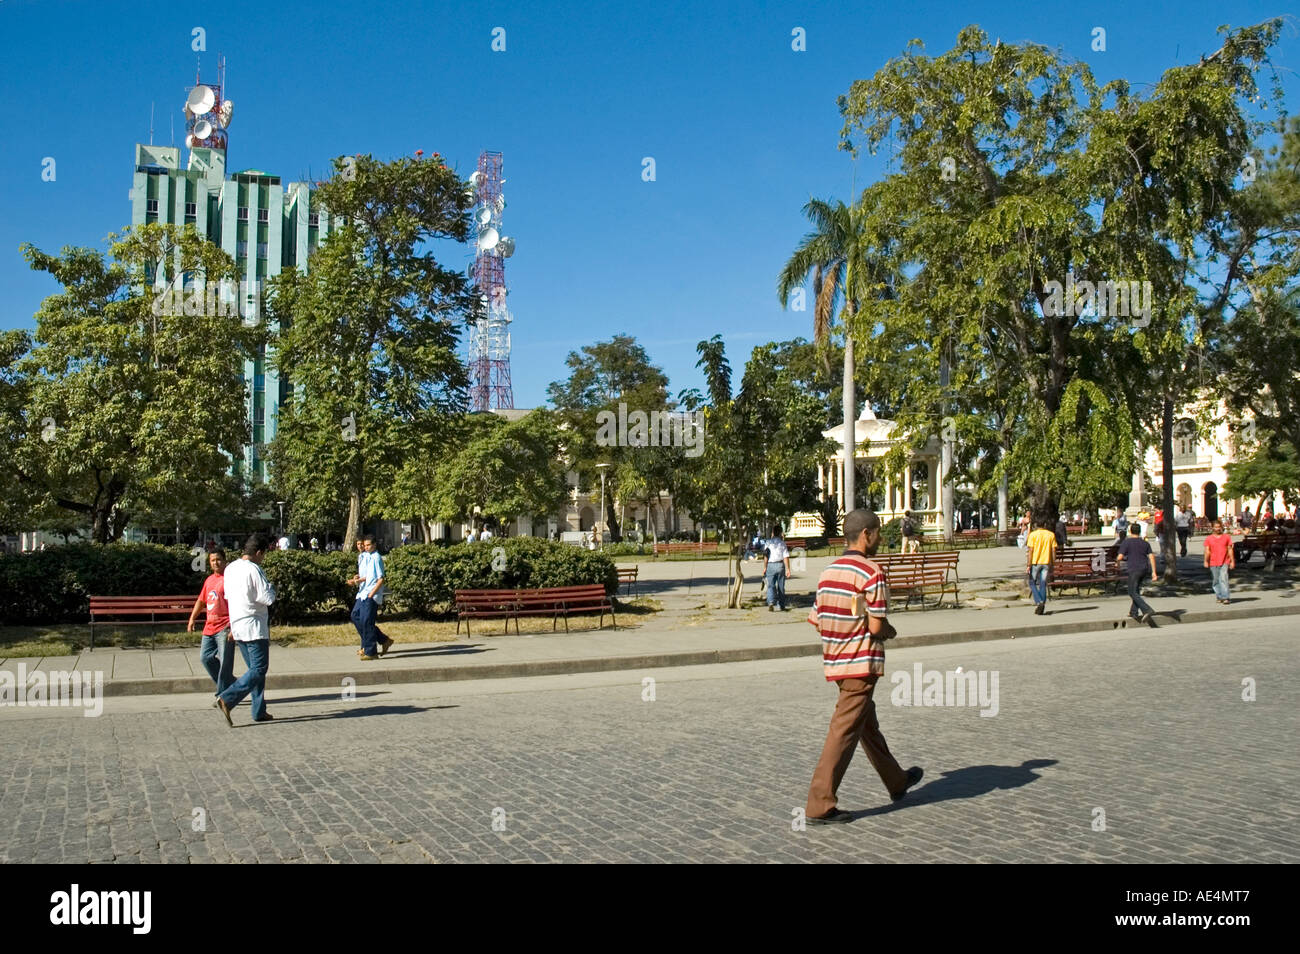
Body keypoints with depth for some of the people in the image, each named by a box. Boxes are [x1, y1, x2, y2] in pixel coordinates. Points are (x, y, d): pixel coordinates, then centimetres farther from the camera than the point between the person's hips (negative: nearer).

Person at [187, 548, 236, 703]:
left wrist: (233, 627, -21)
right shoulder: (209, 580, 17)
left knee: (225, 661, -5)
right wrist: (192, 619, 17)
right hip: (209, 627, 9)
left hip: (224, 628, -9)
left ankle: (223, 695, 3)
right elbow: (201, 600, 27)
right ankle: (231, 684, 20)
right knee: (205, 658, 9)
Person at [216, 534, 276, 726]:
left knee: (255, 668, 13)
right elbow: (267, 598, -19)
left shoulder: (230, 568, 11)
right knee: (259, 669, -6)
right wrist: (271, 587, 2)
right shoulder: (254, 570, -15)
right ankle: (227, 699, -18)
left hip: (237, 626, 9)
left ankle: (259, 711, 12)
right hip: (254, 627, -9)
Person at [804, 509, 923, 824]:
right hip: (861, 664, -9)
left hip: (834, 661, 9)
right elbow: (876, 627, -18)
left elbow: (817, 621, 8)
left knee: (868, 724, 21)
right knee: (844, 733, -5)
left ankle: (897, 781, 40)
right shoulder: (871, 572, -15)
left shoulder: (828, 572, 8)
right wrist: (891, 632, 3)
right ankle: (820, 806, -3)